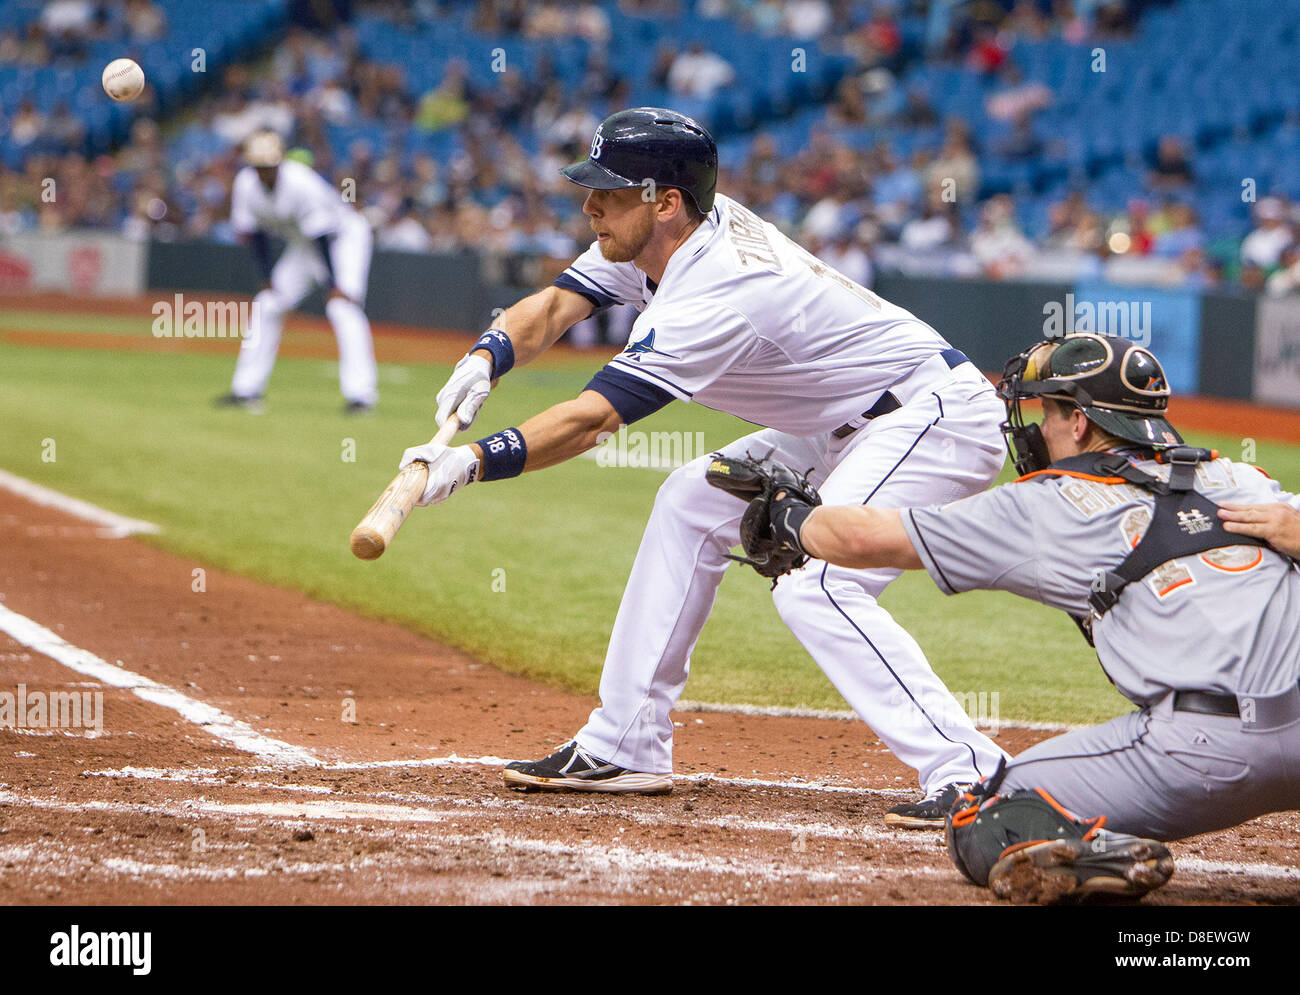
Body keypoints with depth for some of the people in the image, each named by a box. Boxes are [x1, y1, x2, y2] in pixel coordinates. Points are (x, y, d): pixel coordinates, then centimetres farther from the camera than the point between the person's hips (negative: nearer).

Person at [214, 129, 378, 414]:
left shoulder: (301, 183, -32)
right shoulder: (246, 184, -13)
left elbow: (322, 235, -28)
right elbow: (255, 233, -2)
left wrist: (334, 285, -27)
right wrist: (268, 279, -5)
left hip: (345, 233, -7)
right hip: (302, 246, 7)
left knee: (342, 306, -25)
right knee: (267, 305, 3)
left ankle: (360, 393, -27)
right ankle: (247, 389, 12)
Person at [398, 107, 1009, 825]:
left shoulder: (718, 293, -28)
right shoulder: (663, 238, -2)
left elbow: (591, 418, -31)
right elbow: (557, 304, -2)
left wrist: (474, 462, -35)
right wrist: (485, 359, -21)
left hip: (940, 416, -11)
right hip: (848, 426, 11)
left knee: (814, 585, -26)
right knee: (691, 504, 12)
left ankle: (969, 773, -28)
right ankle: (622, 747, 16)